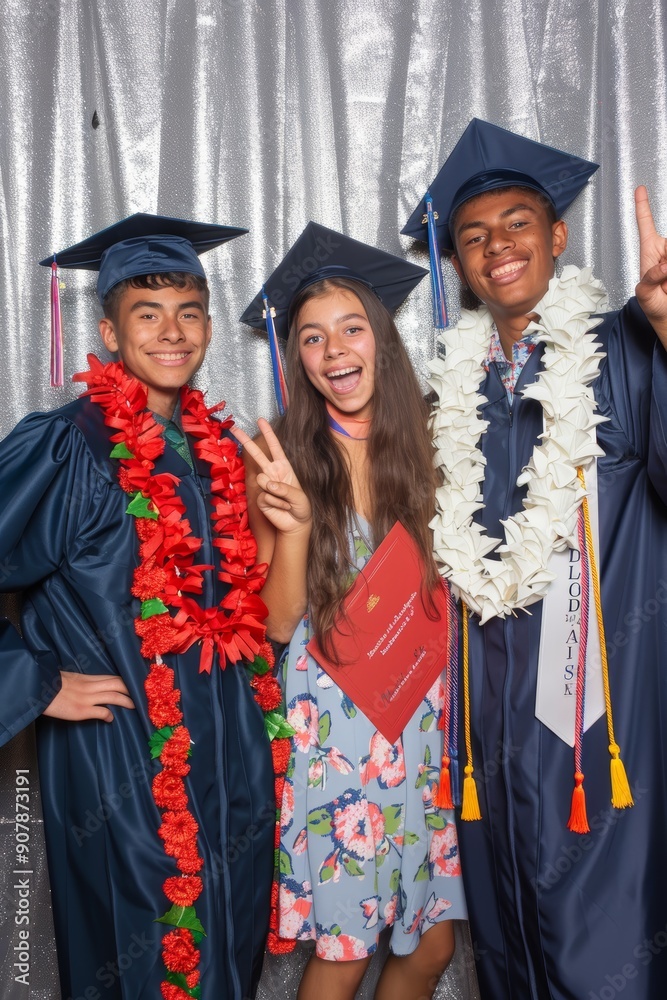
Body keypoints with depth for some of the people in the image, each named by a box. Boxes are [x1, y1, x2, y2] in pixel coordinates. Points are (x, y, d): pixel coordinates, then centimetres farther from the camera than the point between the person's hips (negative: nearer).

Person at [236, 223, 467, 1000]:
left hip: (419, 721, 4)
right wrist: (294, 521, -24)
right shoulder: (286, 463, -7)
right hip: (331, 723, -3)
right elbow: (279, 623, -10)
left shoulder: (420, 448, 2)